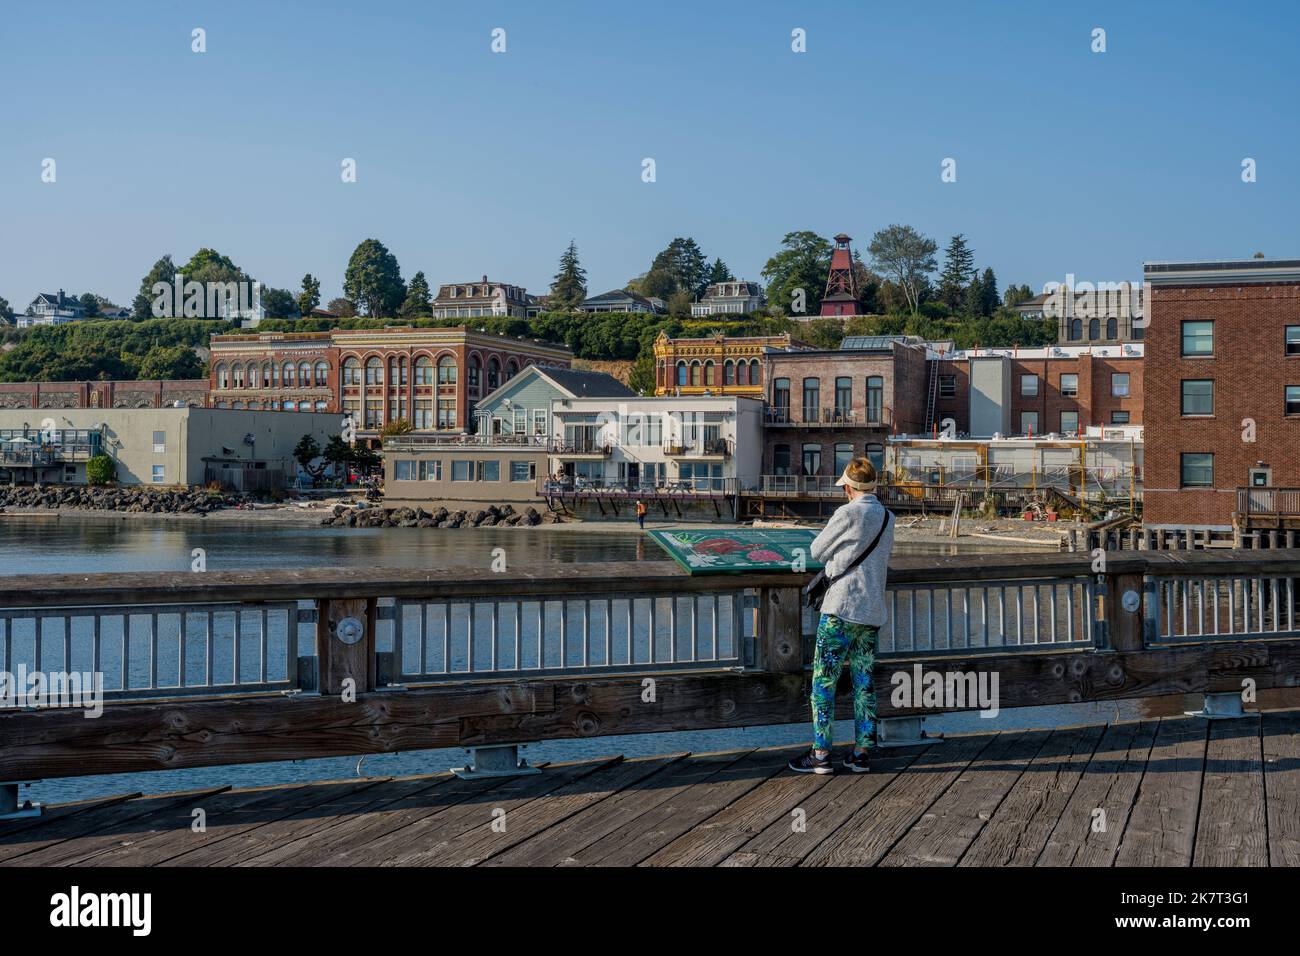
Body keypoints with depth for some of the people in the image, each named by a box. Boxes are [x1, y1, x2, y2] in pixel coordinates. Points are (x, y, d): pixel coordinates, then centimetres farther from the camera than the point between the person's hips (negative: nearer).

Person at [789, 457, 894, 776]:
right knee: (864, 683, 11)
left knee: (824, 680, 0)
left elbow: (817, 551, -2)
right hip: (873, 612, 7)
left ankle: (821, 753, -1)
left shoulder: (848, 513, -10)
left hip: (841, 609, -7)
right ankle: (862, 753, 12)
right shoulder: (888, 519, 11)